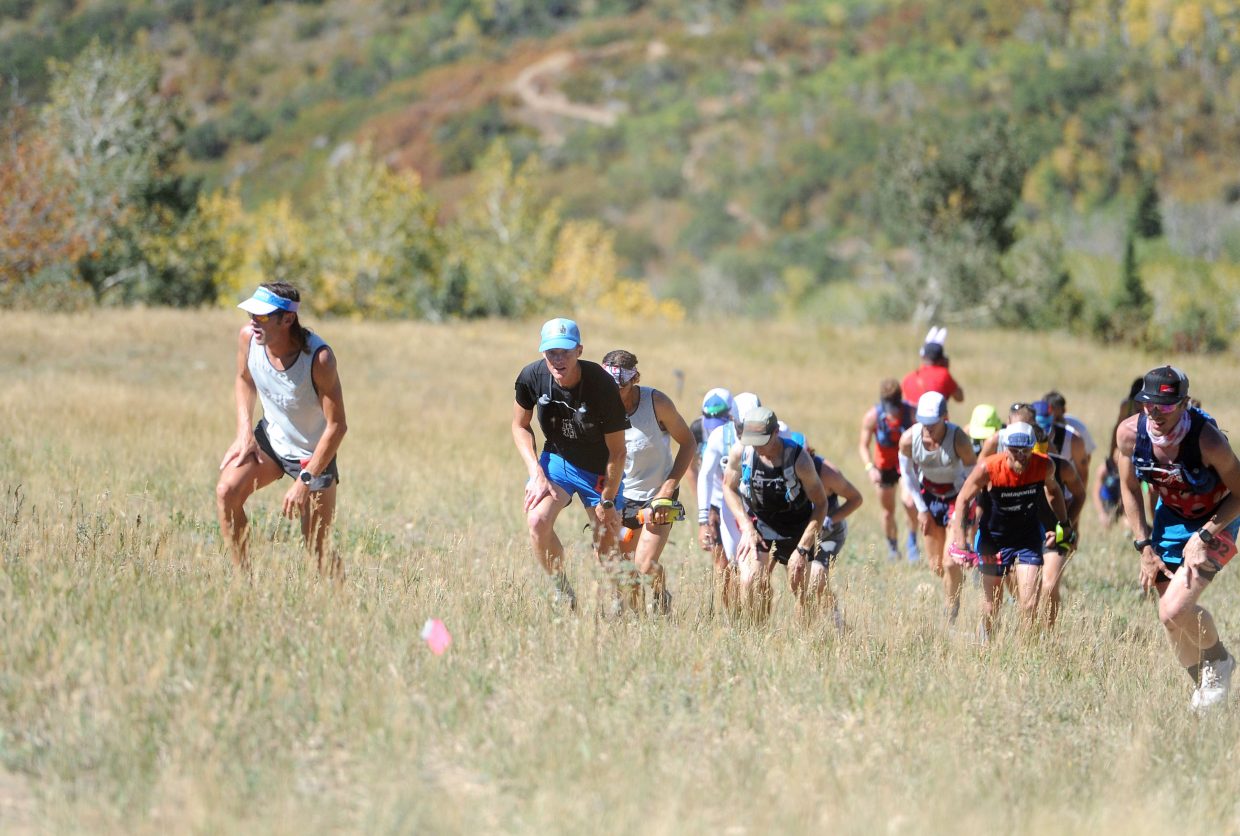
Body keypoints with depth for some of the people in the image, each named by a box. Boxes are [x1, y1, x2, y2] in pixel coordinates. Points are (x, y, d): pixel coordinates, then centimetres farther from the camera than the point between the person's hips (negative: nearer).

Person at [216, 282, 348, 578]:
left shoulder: (319, 357, -31)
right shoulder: (247, 337, -16)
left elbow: (337, 426, -25)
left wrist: (305, 481, -25)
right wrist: (245, 432, -4)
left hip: (313, 453, -5)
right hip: (270, 437, 5)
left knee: (318, 548, -2)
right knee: (227, 491, -20)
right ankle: (241, 577, -9)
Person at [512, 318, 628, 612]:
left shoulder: (602, 385, -28)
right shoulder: (532, 377, -19)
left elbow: (617, 451, -18)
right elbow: (520, 426, 0)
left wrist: (607, 501, -13)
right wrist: (536, 473, -12)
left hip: (600, 470, -2)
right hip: (556, 460, 2)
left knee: (607, 549, 2)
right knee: (537, 520, -25)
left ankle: (618, 602, 32)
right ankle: (563, 595, -5)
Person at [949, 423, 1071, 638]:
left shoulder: (1043, 466, -18)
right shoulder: (988, 468, -26)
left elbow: (1052, 490, 7)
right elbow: (963, 500, -12)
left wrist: (1064, 525, 7)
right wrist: (959, 540, -18)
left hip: (1029, 537, 1)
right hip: (993, 537, -1)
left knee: (1029, 604, -14)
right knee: (992, 601, 13)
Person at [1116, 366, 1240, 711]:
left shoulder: (1208, 440, -32)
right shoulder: (1129, 433, -20)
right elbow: (1130, 489, -1)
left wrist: (1204, 536, -23)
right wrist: (1145, 548, -3)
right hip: (1170, 517, 5)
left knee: (1175, 610, -20)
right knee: (1170, 617, 6)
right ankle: (1203, 682, 30)